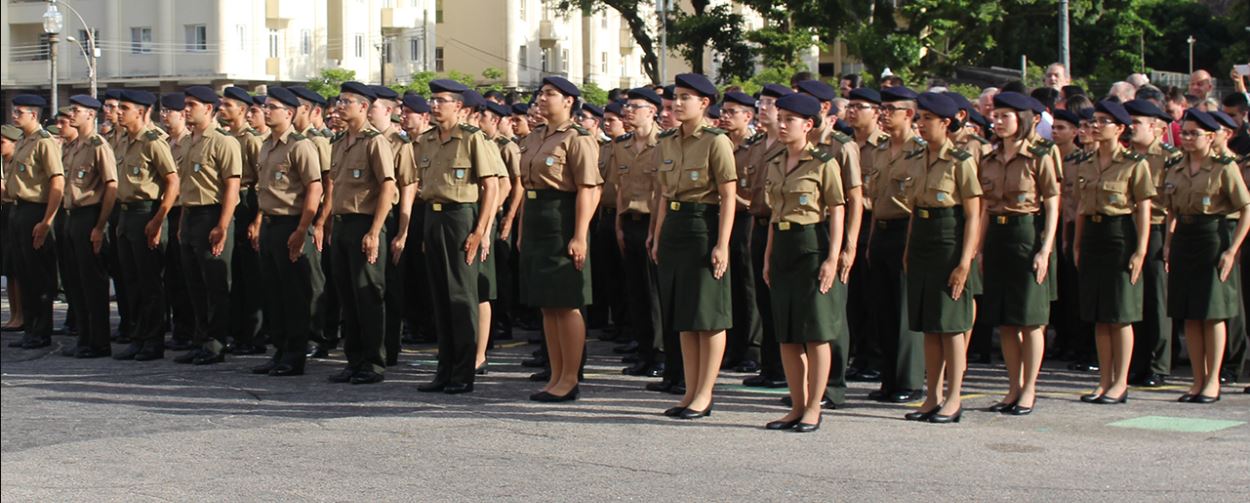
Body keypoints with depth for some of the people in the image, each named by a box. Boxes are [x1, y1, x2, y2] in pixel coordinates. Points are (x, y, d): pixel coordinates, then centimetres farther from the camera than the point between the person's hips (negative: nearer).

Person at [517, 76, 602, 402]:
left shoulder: (577, 139, -10)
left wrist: (579, 236, -22)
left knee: (567, 304, -4)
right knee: (546, 305, 11)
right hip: (536, 225, 9)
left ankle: (570, 380, 3)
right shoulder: (533, 140, 16)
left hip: (562, 224, -9)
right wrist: (522, 231, 19)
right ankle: (556, 376, 18)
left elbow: (589, 190, -16)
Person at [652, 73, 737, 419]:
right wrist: (658, 237, 14)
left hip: (704, 227, -7)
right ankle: (691, 392, 17)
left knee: (709, 316, -1)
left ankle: (704, 395, 4)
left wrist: (722, 244, -17)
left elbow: (729, 196, -12)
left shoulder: (716, 141, -10)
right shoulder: (667, 142, 11)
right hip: (674, 228, 8)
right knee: (683, 316, 10)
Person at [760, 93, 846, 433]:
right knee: (786, 334, 7)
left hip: (812, 246, -7)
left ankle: (813, 408, 5)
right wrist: (768, 257, 14)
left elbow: (837, 213, -8)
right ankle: (797, 406, 16)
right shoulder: (775, 165, 13)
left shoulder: (824, 163, -7)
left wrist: (832, 259, -15)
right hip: (783, 248, 7)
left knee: (816, 333, -2)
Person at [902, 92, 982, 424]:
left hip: (949, 243, -7)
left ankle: (954, 400, 4)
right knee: (928, 326, 9)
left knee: (950, 325, -2)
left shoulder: (960, 161, -9)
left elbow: (973, 216, -10)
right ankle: (933, 397, 14)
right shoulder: (915, 160, 10)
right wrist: (908, 250, 13)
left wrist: (965, 261, -16)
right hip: (921, 243, 7)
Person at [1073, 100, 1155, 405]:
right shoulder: (1085, 165, 11)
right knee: (1099, 316, 8)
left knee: (1121, 315, -1)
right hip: (1092, 236, 6)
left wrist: (1141, 251, -12)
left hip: (1121, 235, -6)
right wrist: (1077, 245, 11)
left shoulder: (1135, 164, -5)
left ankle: (1120, 383, 5)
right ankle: (1104, 381, 14)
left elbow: (1144, 210, -7)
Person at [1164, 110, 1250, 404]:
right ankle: (1198, 380, 14)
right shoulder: (1176, 171, 11)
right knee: (1189, 315, 6)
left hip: (1214, 238, -6)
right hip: (1184, 239, 6)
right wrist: (1168, 243, 6)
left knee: (1213, 313, -1)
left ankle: (1213, 381, 7)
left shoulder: (1224, 167, -6)